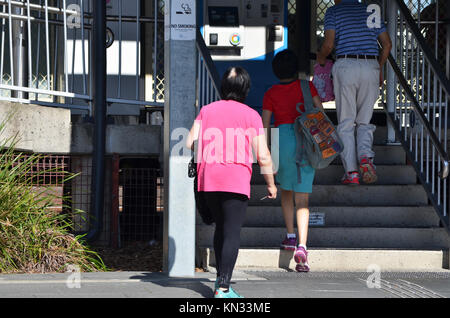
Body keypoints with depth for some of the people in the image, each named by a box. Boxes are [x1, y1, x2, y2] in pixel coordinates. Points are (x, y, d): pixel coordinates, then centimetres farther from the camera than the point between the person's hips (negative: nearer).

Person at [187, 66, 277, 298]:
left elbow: (190, 143, 4)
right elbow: (263, 156, -2)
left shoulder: (207, 110, 10)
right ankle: (223, 287, -10)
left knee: (221, 227, 21)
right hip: (236, 181, -4)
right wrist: (271, 184, 9)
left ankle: (220, 277, 25)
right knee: (232, 232, -3)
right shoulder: (251, 115, 1)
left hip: (208, 180, 4)